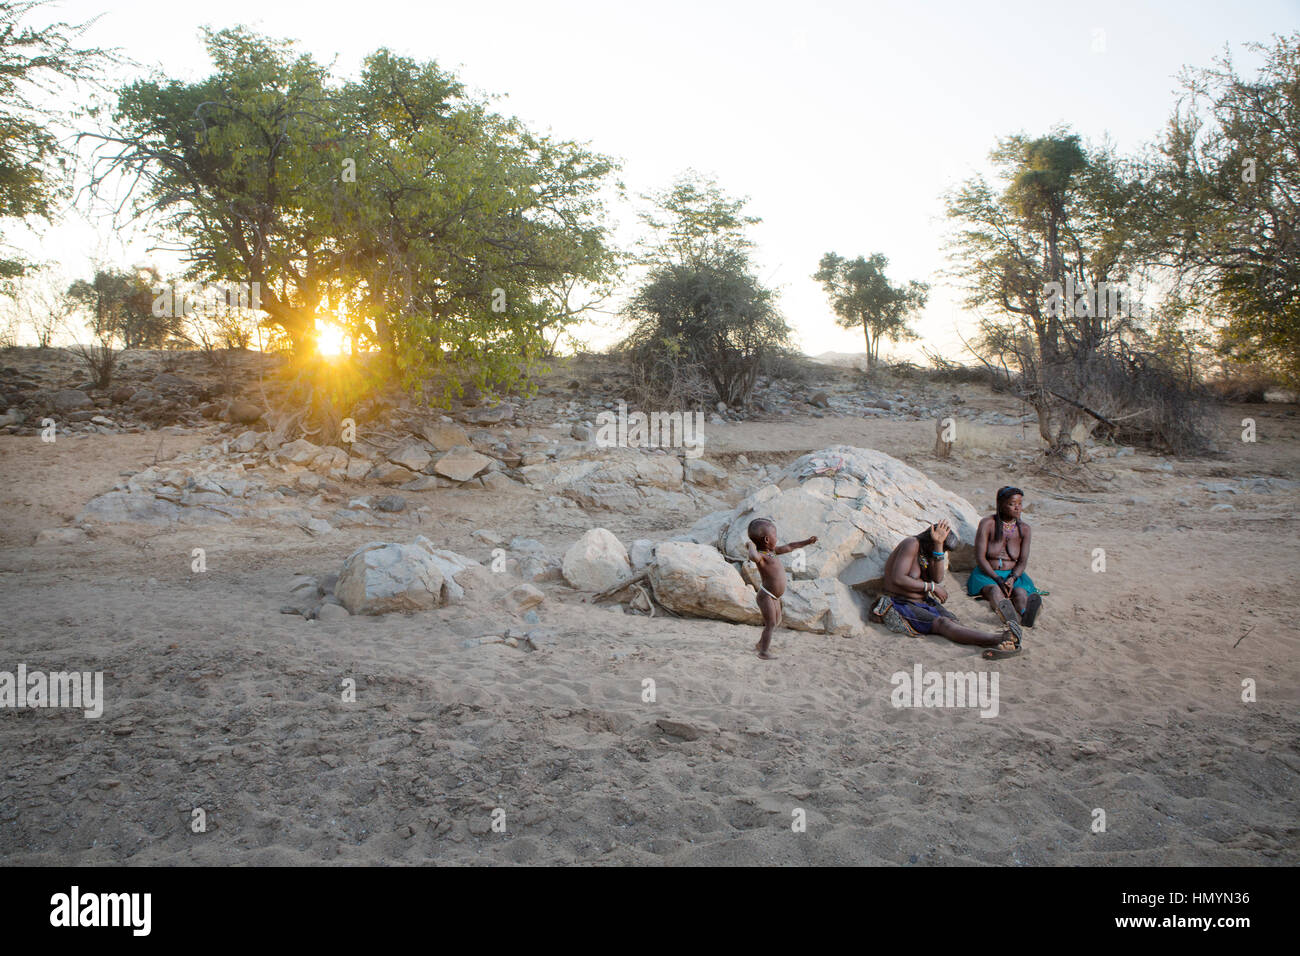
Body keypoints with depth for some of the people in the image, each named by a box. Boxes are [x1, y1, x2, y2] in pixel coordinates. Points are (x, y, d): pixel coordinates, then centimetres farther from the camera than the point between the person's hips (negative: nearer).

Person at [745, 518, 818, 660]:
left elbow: (790, 547, 20)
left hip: (775, 597, 10)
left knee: (776, 621, 23)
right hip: (766, 596, -10)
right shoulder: (762, 556, -22)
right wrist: (752, 545, -32)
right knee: (771, 623, -3)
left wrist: (807, 542, 23)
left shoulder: (773, 551, 7)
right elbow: (754, 557, -48)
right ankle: (764, 652, 8)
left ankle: (760, 644, 39)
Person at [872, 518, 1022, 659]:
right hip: (900, 605, -8)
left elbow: (938, 579, -6)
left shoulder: (929, 551, 13)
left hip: (924, 602, 8)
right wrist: (931, 587, -16)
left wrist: (938, 545, -11)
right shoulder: (911, 544, -12)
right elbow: (897, 579, -23)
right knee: (942, 623, -31)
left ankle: (996, 642, -50)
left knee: (951, 620, -23)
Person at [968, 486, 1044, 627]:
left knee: (1020, 592, -32)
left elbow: (1023, 561, 5)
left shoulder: (1024, 529, 9)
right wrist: (997, 579, -21)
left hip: (1014, 574, 3)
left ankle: (1025, 615, -68)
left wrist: (1012, 578, -18)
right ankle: (1008, 614, -73)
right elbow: (980, 557, -8)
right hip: (987, 573, -3)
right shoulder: (987, 524, -2)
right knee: (995, 590, -38)